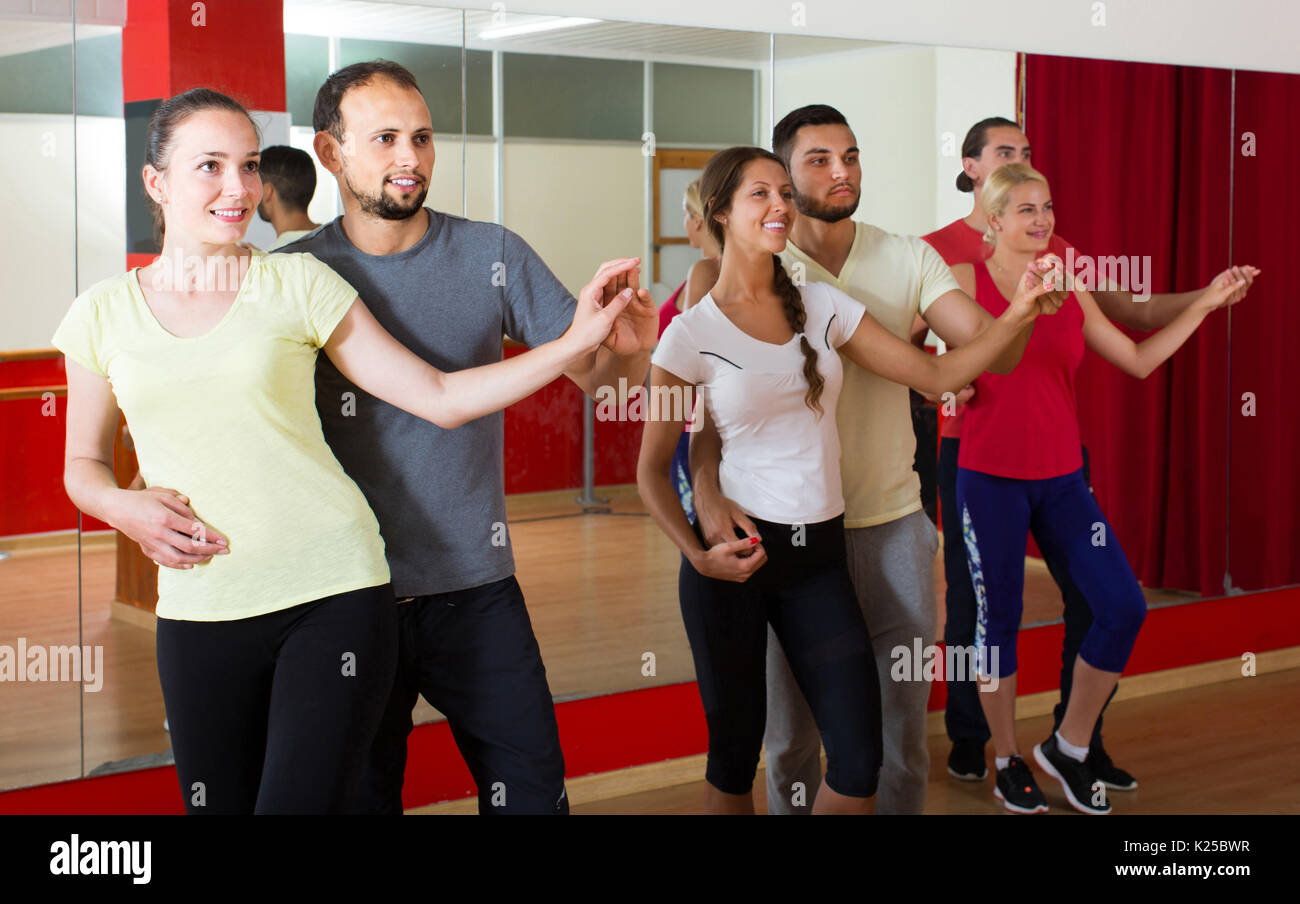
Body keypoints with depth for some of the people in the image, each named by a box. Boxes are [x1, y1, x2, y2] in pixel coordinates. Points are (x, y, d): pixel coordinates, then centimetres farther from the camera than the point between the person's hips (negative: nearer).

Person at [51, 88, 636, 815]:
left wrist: (577, 343, -5)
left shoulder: (297, 283, 3)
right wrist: (123, 506, -6)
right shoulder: (103, 313, 7)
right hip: (200, 612, 2)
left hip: (334, 595, -2)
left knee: (301, 801, -8)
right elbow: (84, 463, 17)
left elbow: (440, 398, 3)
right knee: (217, 803, 9)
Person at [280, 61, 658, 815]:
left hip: (475, 589, 1)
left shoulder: (493, 256, 0)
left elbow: (592, 371, -2)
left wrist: (629, 348, -24)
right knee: (355, 797, 12)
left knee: (534, 792, 3)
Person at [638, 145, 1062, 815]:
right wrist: (699, 555, -15)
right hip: (734, 556, -3)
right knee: (735, 749, 7)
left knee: (858, 762, -3)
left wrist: (1019, 314, -10)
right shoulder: (691, 334, -5)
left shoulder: (822, 307, 6)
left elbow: (939, 375, 3)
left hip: (820, 555, 3)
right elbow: (652, 469, -1)